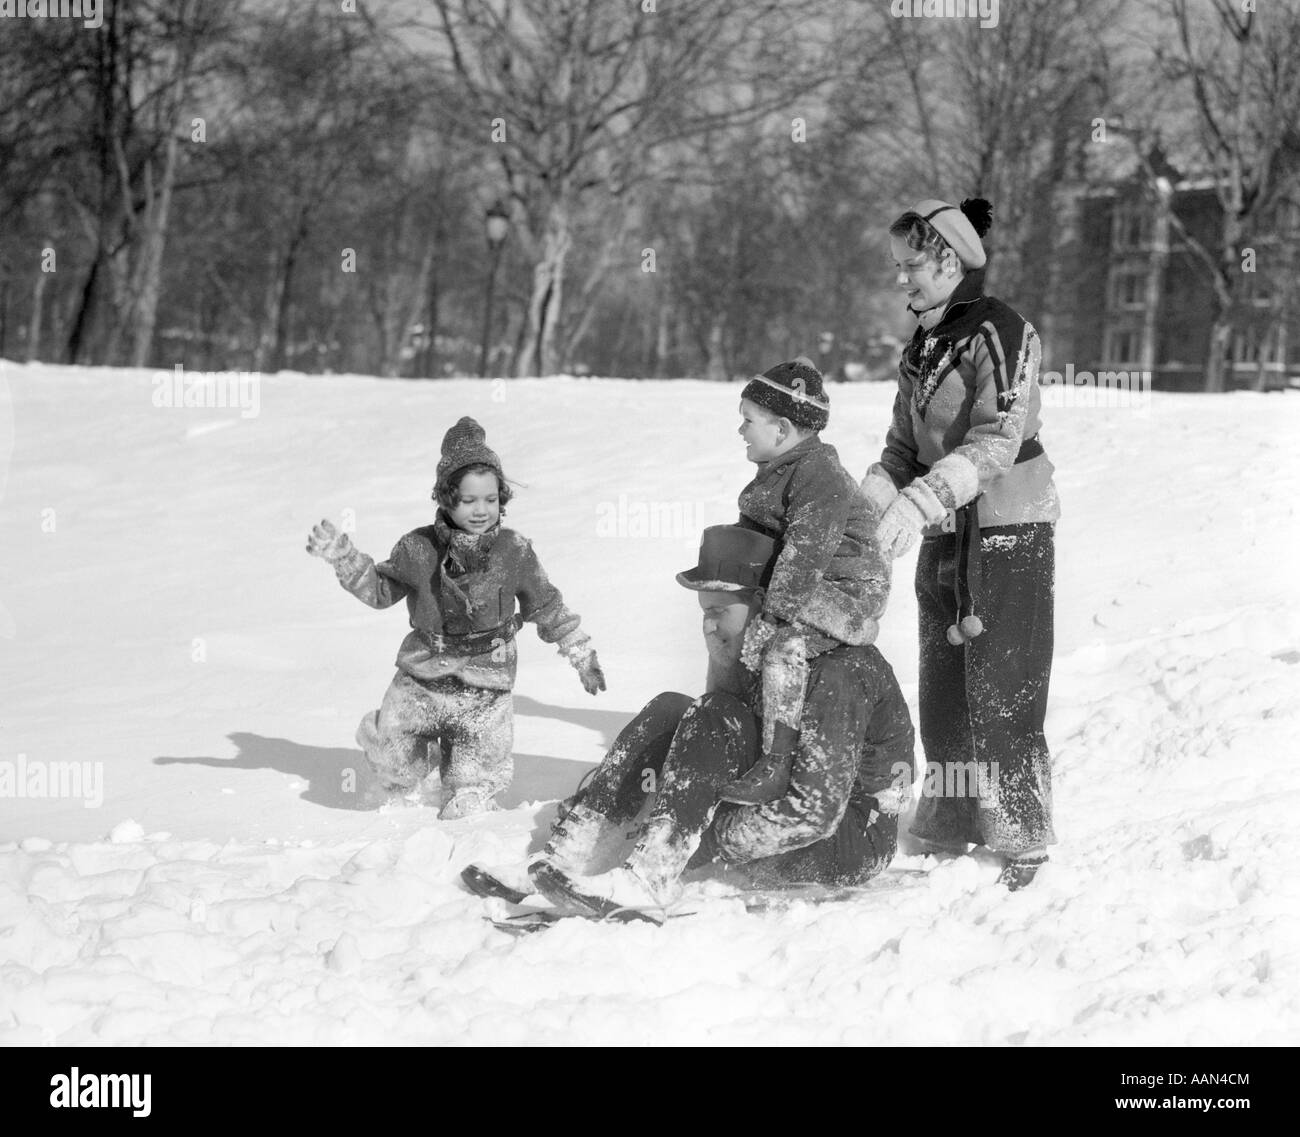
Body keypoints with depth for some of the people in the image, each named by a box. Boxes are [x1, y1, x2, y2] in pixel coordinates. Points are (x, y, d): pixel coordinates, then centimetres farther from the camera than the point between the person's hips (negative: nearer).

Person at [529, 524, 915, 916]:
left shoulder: (838, 670, -24)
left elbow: (815, 811, -31)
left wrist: (706, 840, -27)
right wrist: (718, 659, -8)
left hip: (851, 842, -9)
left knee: (715, 717, -24)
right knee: (669, 712, -2)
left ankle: (650, 876, -30)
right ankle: (573, 843, -14)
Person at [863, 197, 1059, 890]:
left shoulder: (1001, 333, -13)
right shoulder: (921, 349, 12)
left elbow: (996, 442, -23)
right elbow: (904, 445, 15)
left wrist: (918, 500, -32)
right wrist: (872, 493, -5)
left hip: (1009, 529, -8)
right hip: (943, 534, 8)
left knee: (1001, 691, -6)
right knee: (942, 687, 10)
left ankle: (1022, 838, 4)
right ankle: (950, 825, 20)